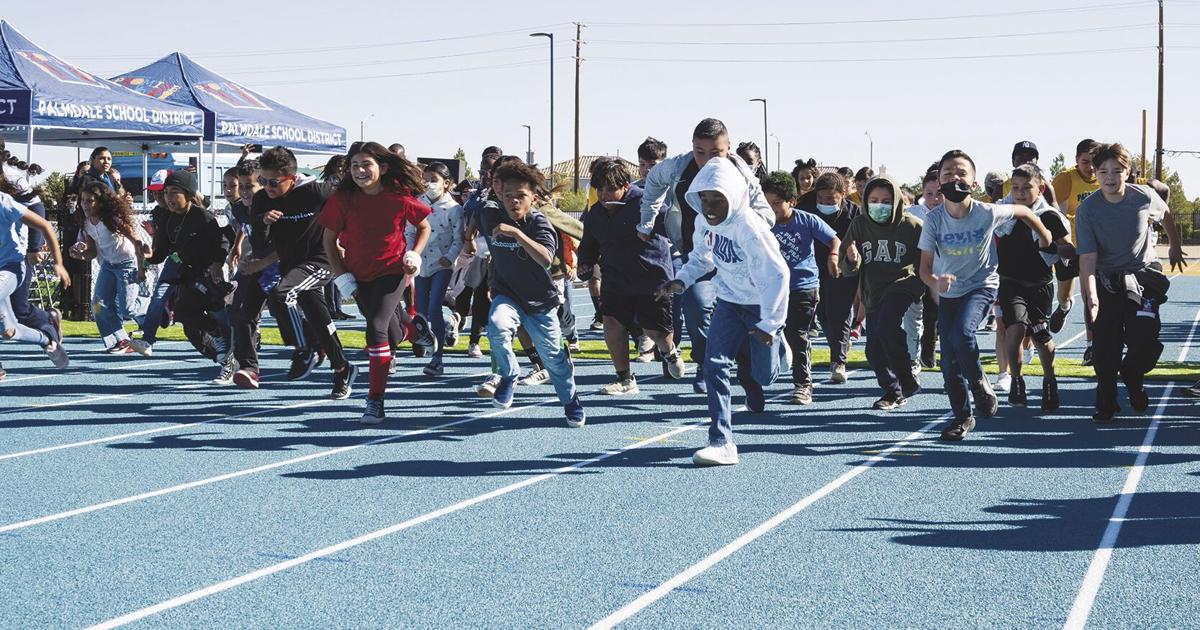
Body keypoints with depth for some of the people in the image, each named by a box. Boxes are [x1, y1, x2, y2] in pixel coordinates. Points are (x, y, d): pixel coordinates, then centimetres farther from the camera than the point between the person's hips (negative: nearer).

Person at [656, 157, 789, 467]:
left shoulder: (750, 228, -32)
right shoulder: (704, 223, -9)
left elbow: (776, 275, -29)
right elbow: (701, 258, 10)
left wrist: (769, 323, -27)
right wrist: (681, 281, -10)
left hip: (761, 303, -5)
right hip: (729, 300, 5)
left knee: (763, 374, 9)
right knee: (715, 364, -12)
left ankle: (778, 347, 48)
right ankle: (722, 442, -6)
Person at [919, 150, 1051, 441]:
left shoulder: (987, 213, -19)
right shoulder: (934, 219, -16)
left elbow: (1023, 211, 1)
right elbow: (925, 266, -14)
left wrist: (1045, 237, 12)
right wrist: (936, 283, -36)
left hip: (982, 285, -3)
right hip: (949, 291, 3)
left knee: (962, 332, -29)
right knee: (949, 358, 0)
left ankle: (980, 385, -4)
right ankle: (961, 416, 15)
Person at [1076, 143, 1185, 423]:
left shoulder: (1145, 197, -11)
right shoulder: (1087, 209, -14)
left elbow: (1166, 215, 14)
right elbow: (1088, 256, -18)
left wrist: (1174, 246, 27)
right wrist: (1091, 296, -30)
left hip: (1143, 276, 0)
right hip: (1106, 282, 0)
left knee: (1145, 341, -12)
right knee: (1106, 347, -3)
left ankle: (1132, 377, 21)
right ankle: (1105, 405, 14)